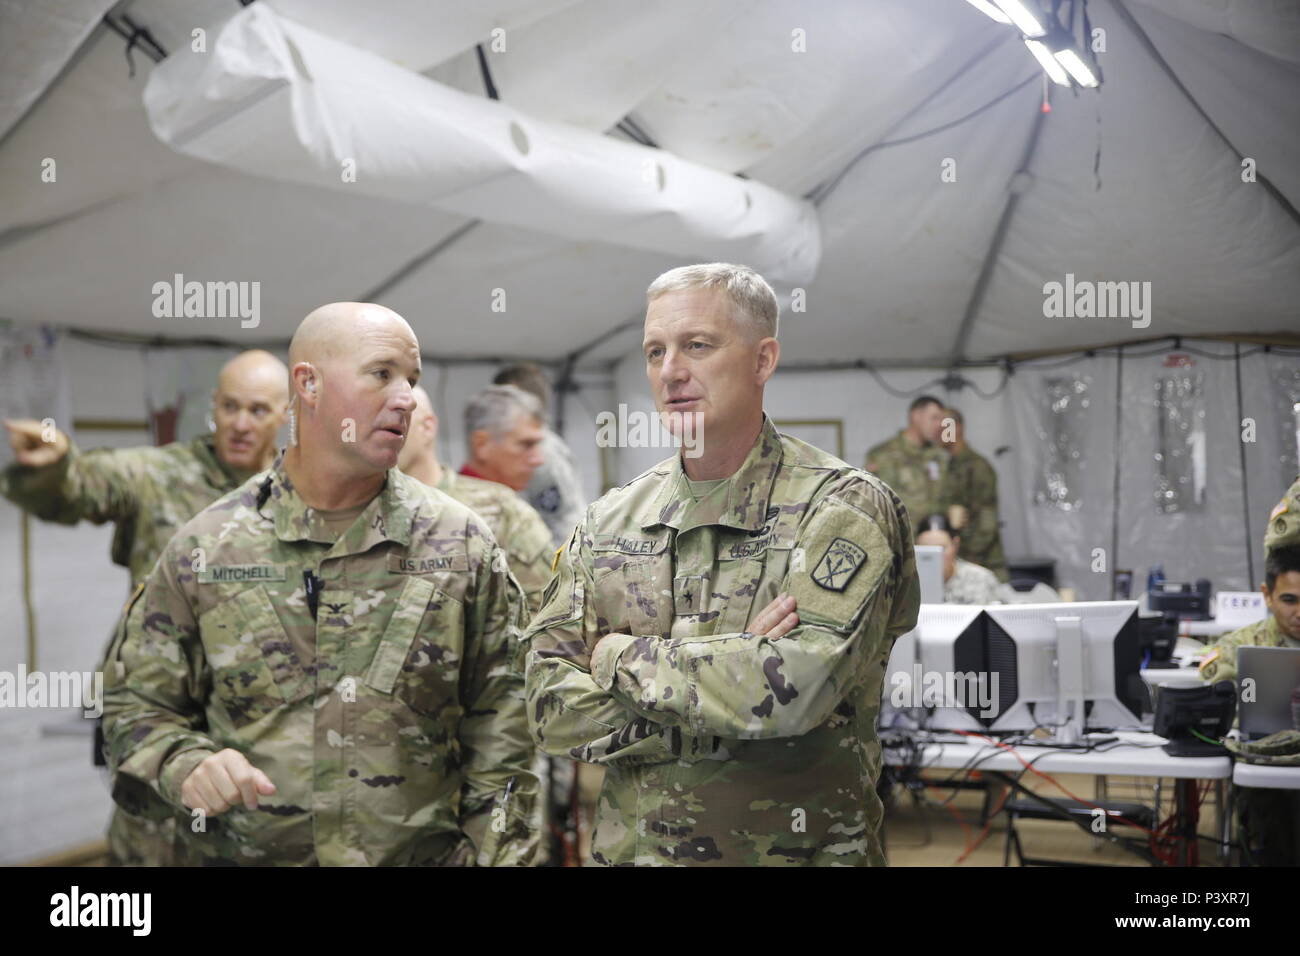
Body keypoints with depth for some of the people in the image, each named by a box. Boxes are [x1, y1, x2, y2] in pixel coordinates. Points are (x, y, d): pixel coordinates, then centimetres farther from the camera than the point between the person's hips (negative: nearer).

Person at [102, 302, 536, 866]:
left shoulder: (462, 546, -3)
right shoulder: (203, 548, -3)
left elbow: (496, 737, -1)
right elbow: (136, 705, 4)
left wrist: (499, 854, -7)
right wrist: (186, 765, -15)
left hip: (424, 852, 0)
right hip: (243, 854, 0)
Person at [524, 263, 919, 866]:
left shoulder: (843, 506, -11)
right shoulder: (607, 522, 2)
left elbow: (793, 686, -26)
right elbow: (553, 711, -6)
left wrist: (622, 657, -14)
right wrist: (726, 677, -19)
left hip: (799, 847, -3)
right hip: (631, 847, 4)